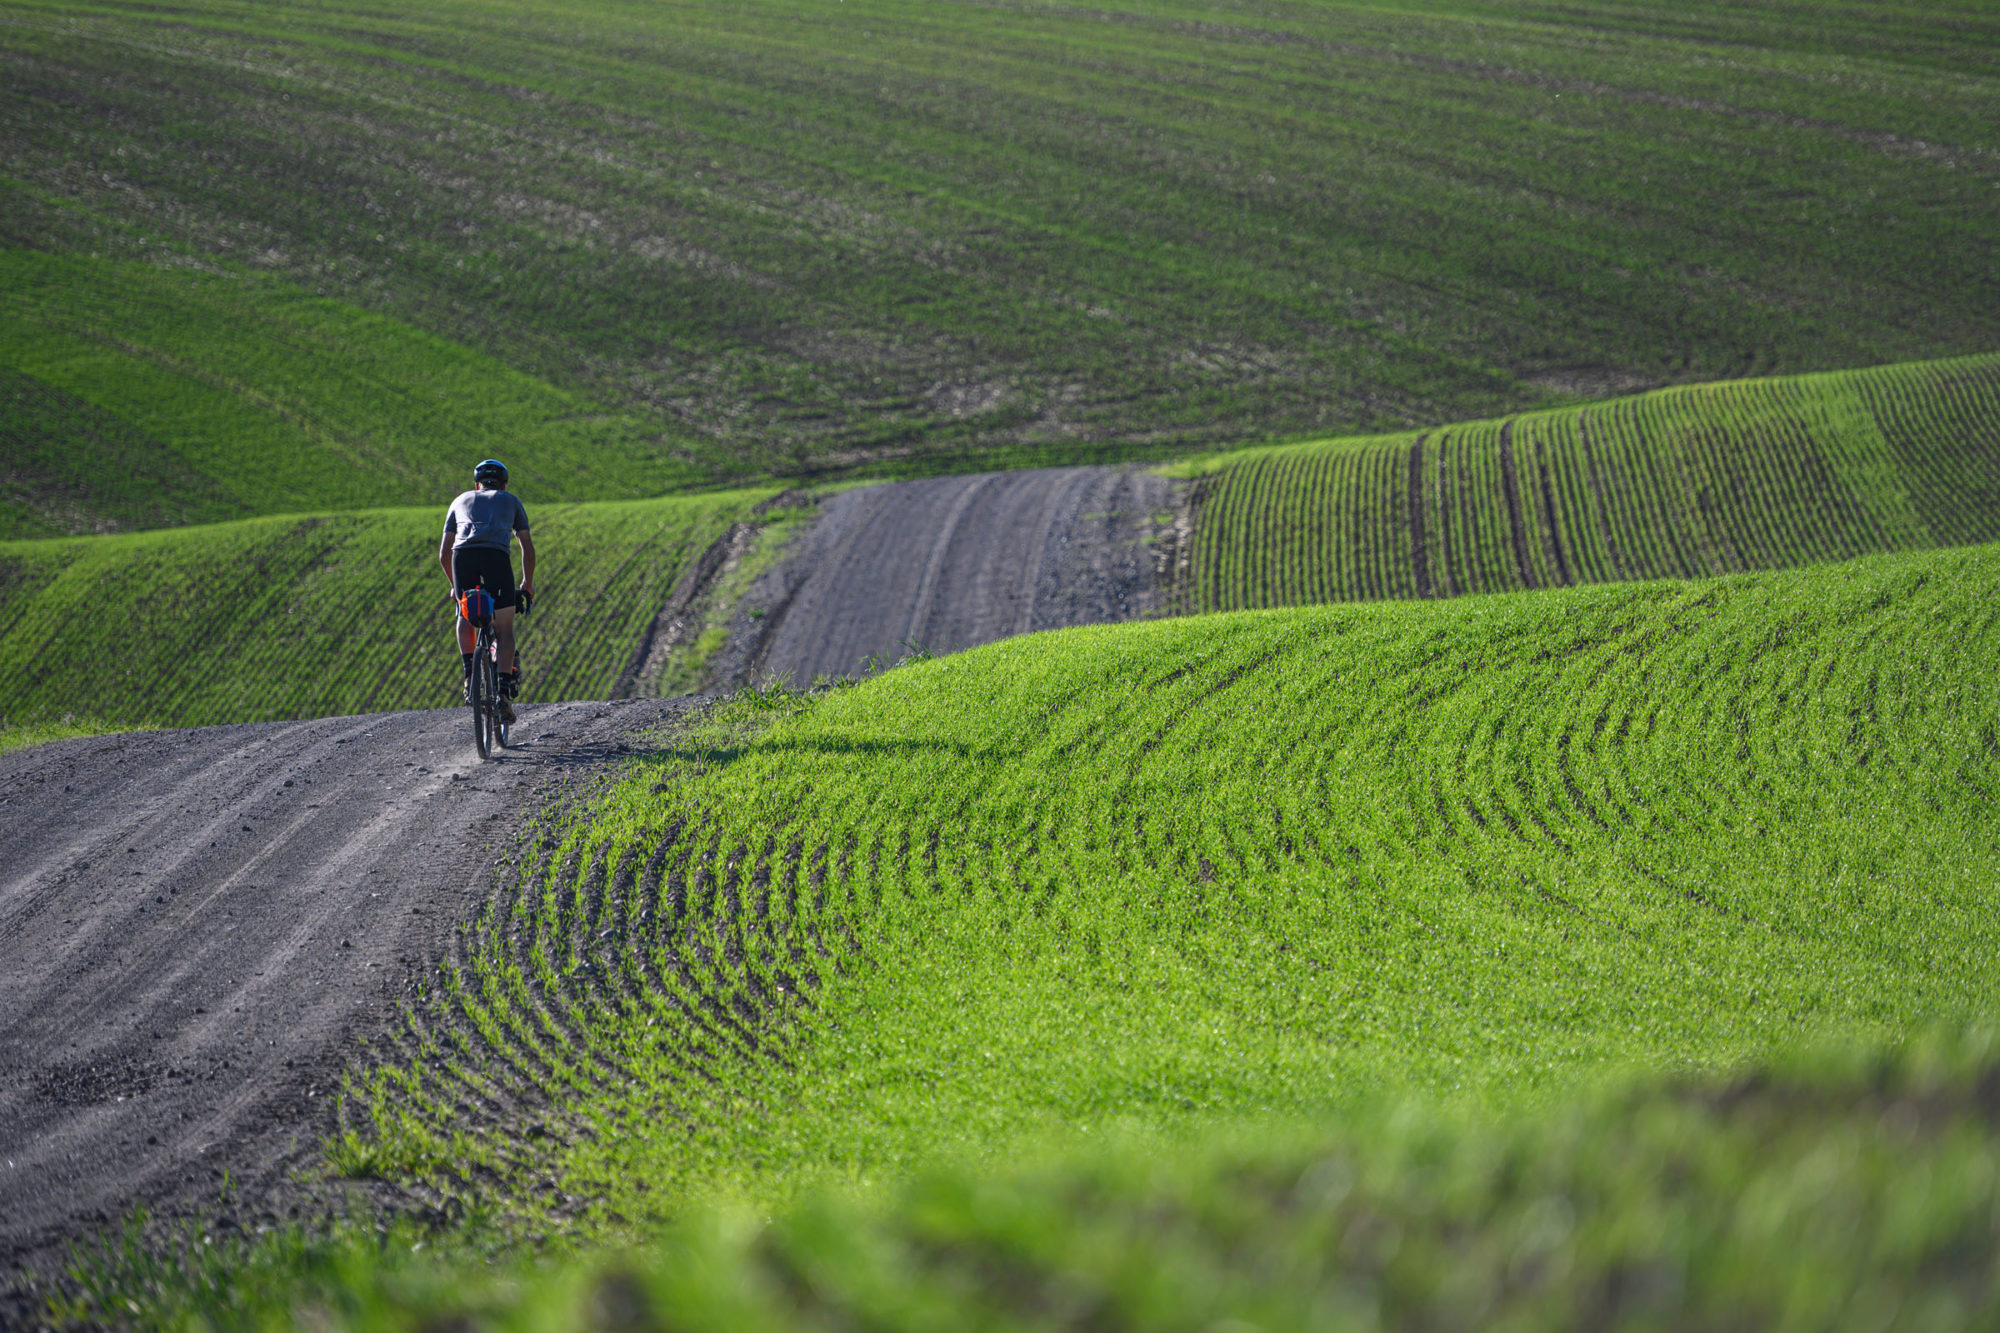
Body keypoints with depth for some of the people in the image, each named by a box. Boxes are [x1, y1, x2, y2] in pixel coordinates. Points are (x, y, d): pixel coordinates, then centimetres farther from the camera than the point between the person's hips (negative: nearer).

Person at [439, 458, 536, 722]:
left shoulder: (461, 501, 35)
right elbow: (528, 548, 29)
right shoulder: (510, 500, 32)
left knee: (466, 617, 26)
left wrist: (454, 584, 47)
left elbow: (444, 554, 33)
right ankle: (504, 691, -8)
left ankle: (469, 672, 6)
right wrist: (527, 584, 43)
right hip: (496, 555, -1)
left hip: (463, 554, 1)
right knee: (504, 630, 7)